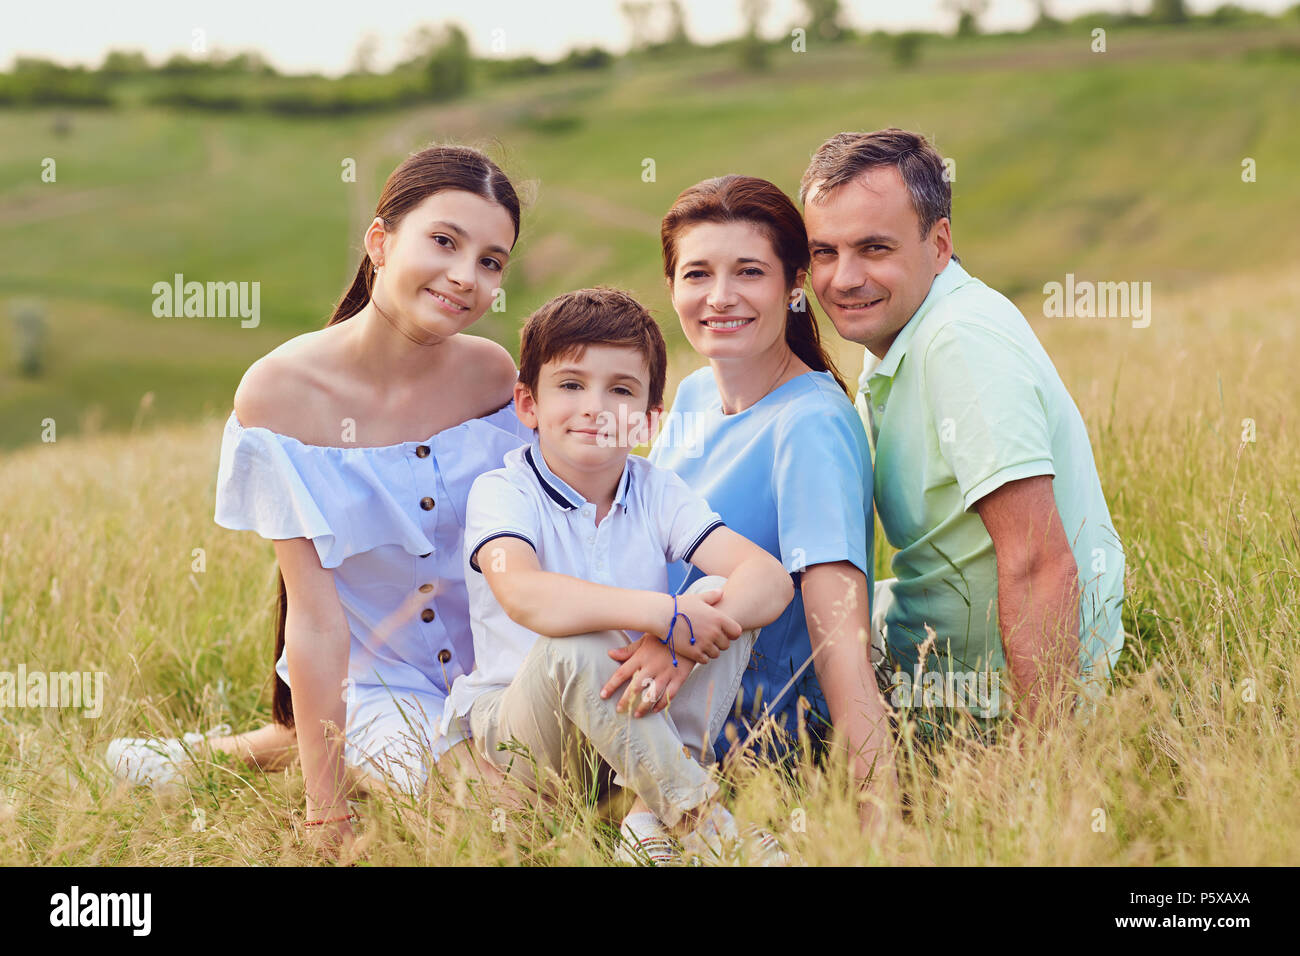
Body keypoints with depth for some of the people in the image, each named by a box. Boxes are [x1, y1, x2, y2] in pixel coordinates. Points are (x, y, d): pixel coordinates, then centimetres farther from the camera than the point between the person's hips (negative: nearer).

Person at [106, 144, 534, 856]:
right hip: (371, 677, -5)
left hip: (492, 662, 5)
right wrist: (326, 815, -18)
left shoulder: (492, 374, -8)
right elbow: (316, 615, -20)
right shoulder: (280, 392, -20)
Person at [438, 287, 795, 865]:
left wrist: (679, 646, -34)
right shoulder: (501, 492, -10)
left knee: (726, 598, -17)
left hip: (635, 723, 4)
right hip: (513, 730, -4)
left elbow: (771, 578, -14)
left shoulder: (657, 493, 2)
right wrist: (662, 615, -42)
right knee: (573, 646, -35)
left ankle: (652, 815, -25)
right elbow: (523, 595, -34)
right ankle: (697, 816, -26)